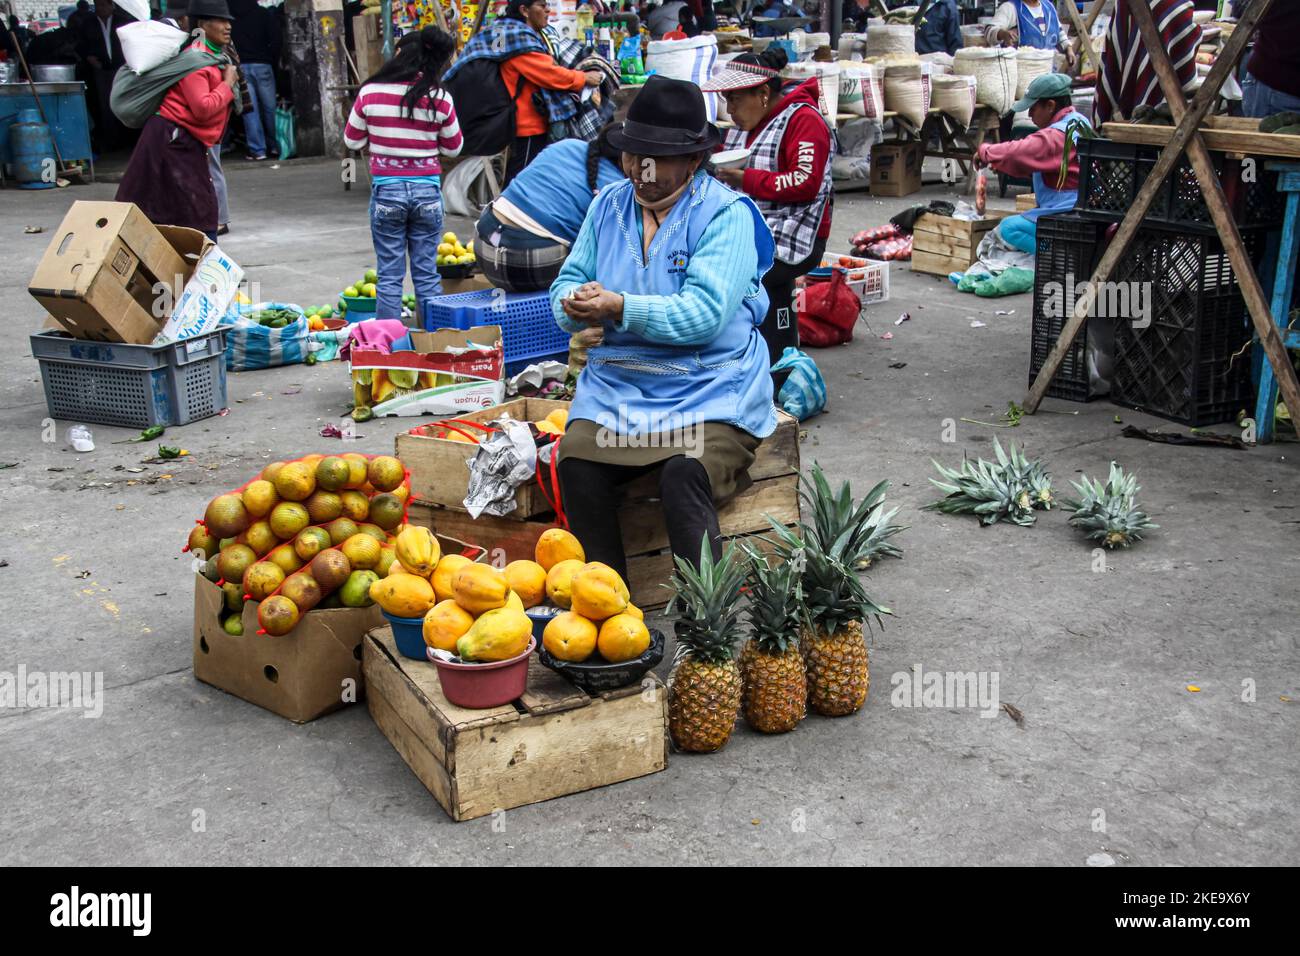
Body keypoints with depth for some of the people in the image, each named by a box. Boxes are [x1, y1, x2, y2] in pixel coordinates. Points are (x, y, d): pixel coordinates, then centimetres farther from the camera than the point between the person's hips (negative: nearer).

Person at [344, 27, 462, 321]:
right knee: (427, 274, 8)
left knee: (389, 275, 5)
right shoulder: (440, 99, -6)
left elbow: (352, 140, 6)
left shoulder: (370, 93, -6)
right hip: (427, 190, 1)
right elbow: (453, 148, 7)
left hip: (386, 188, -1)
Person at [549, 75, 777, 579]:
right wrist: (576, 305, -12)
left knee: (684, 473, -31)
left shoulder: (725, 213, -5)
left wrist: (620, 307, -25)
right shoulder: (608, 206, 14)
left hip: (710, 387, -4)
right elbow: (568, 282, 13)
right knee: (577, 467, -22)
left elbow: (705, 314, -18)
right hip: (616, 381, 5)